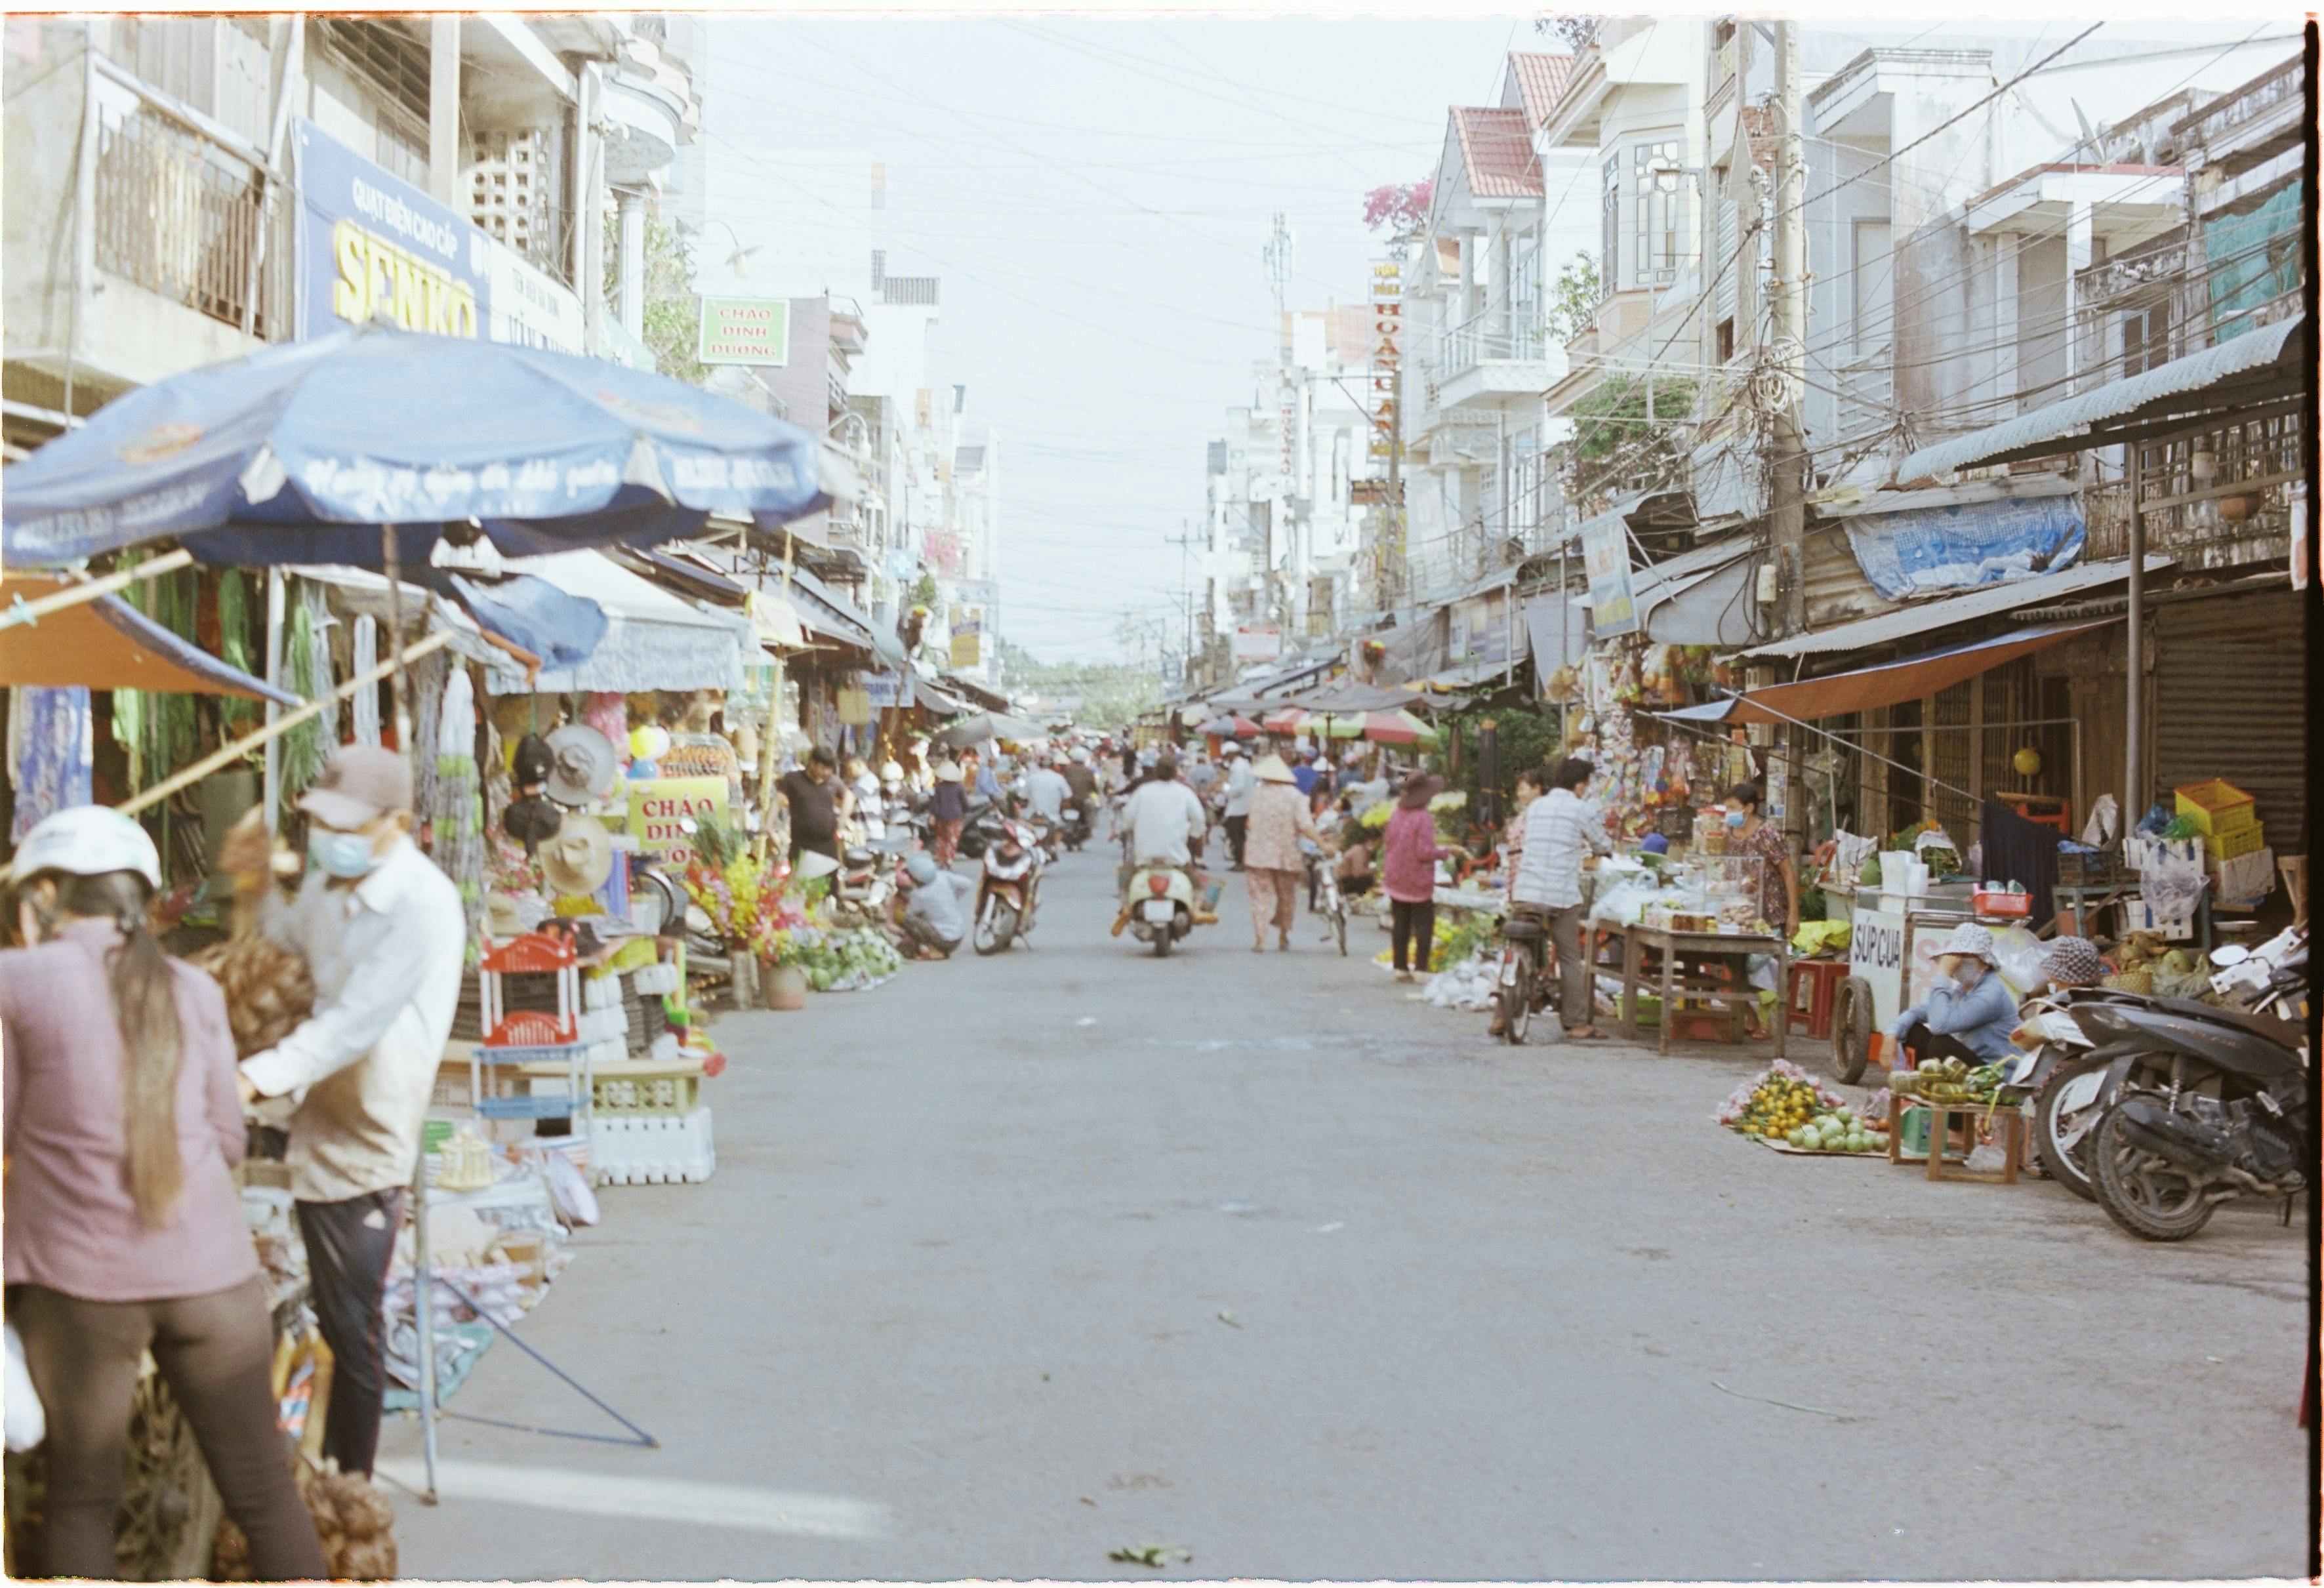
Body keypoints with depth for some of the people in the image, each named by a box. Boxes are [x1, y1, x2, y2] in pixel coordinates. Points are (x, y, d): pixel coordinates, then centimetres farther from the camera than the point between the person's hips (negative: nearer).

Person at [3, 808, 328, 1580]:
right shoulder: (194, 990, 8)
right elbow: (228, 1140, 12)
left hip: (80, 1276, -2)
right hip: (210, 1270, 3)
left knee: (80, 1498, 13)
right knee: (262, 1486, 9)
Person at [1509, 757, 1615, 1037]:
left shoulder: (1534, 807, 15)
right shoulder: (1582, 809, -1)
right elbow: (1603, 846, 9)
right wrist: (1601, 847, 34)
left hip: (1525, 891, 4)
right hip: (1562, 894, -4)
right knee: (1571, 959, 4)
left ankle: (1502, 1015, 8)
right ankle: (1577, 1023, 5)